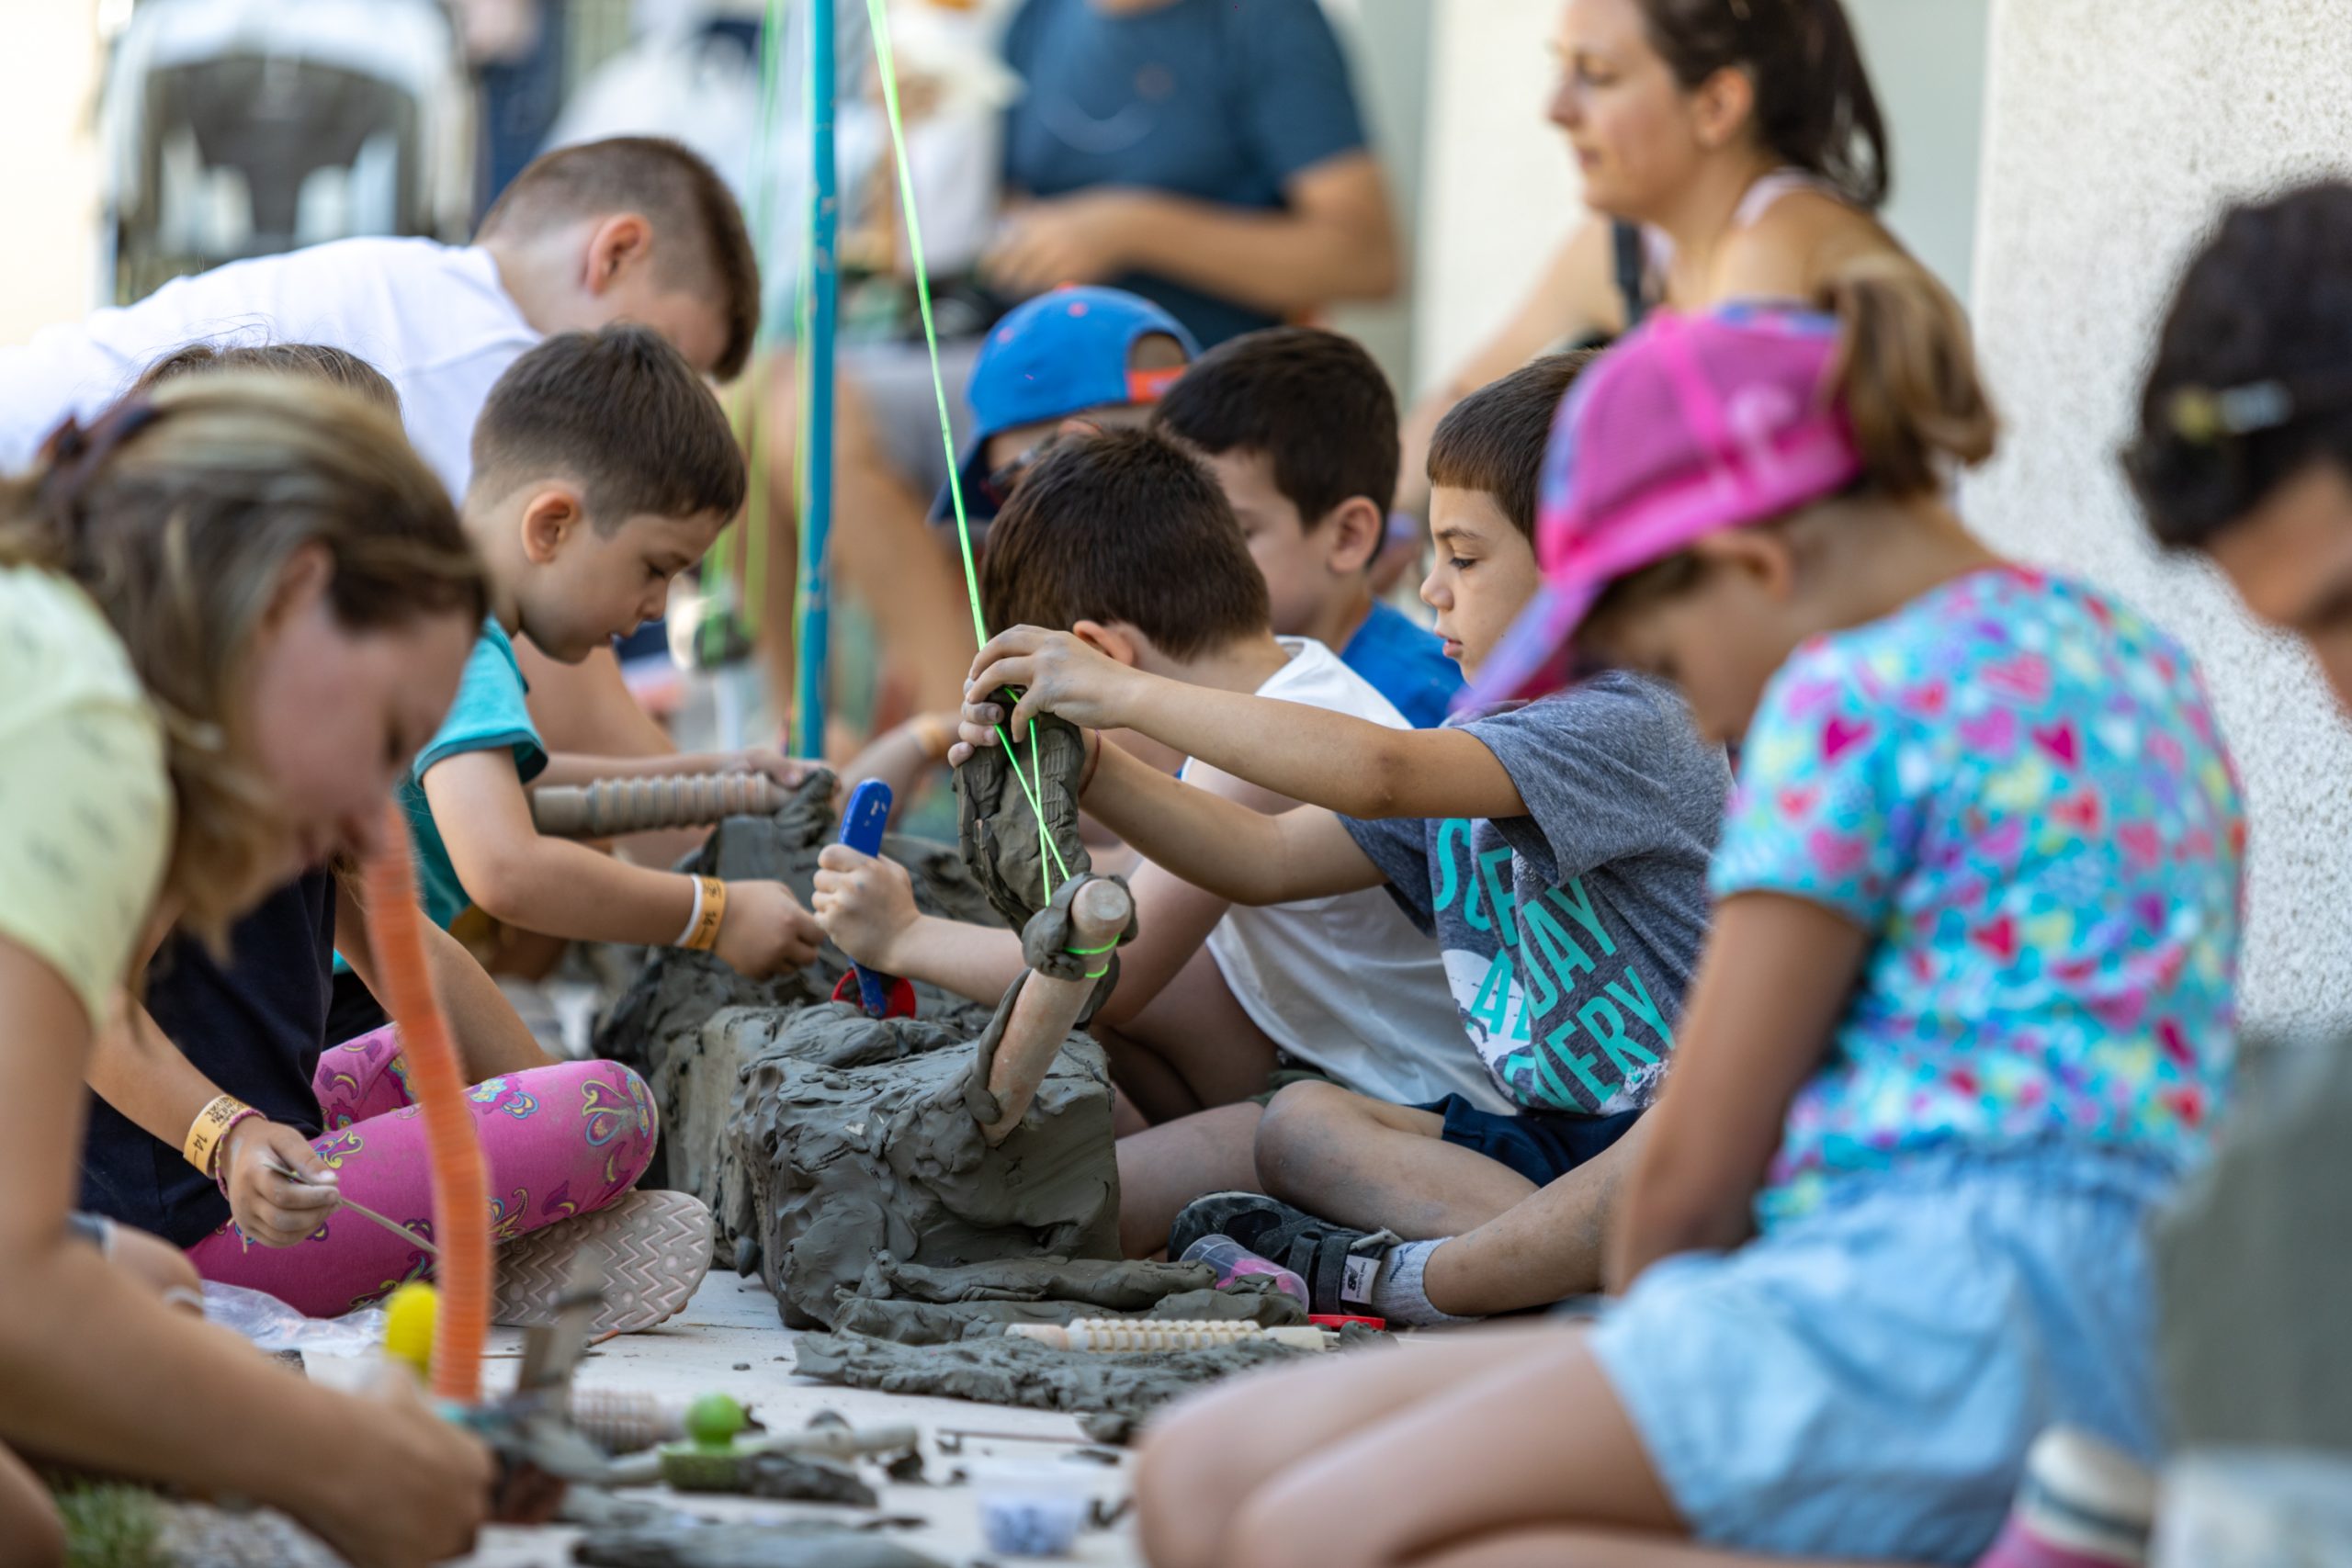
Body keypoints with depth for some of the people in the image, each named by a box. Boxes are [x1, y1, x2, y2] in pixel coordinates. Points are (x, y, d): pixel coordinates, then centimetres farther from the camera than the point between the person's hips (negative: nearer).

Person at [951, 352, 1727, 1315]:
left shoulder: (1631, 726, -16)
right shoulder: (1480, 745, 13)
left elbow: (1378, 774, -30)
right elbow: (1266, 860, 12)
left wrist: (1129, 694, -26)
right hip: (1551, 1136, 9)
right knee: (1300, 1121, -6)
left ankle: (1397, 1280, -35)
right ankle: (1573, 1251, -24)